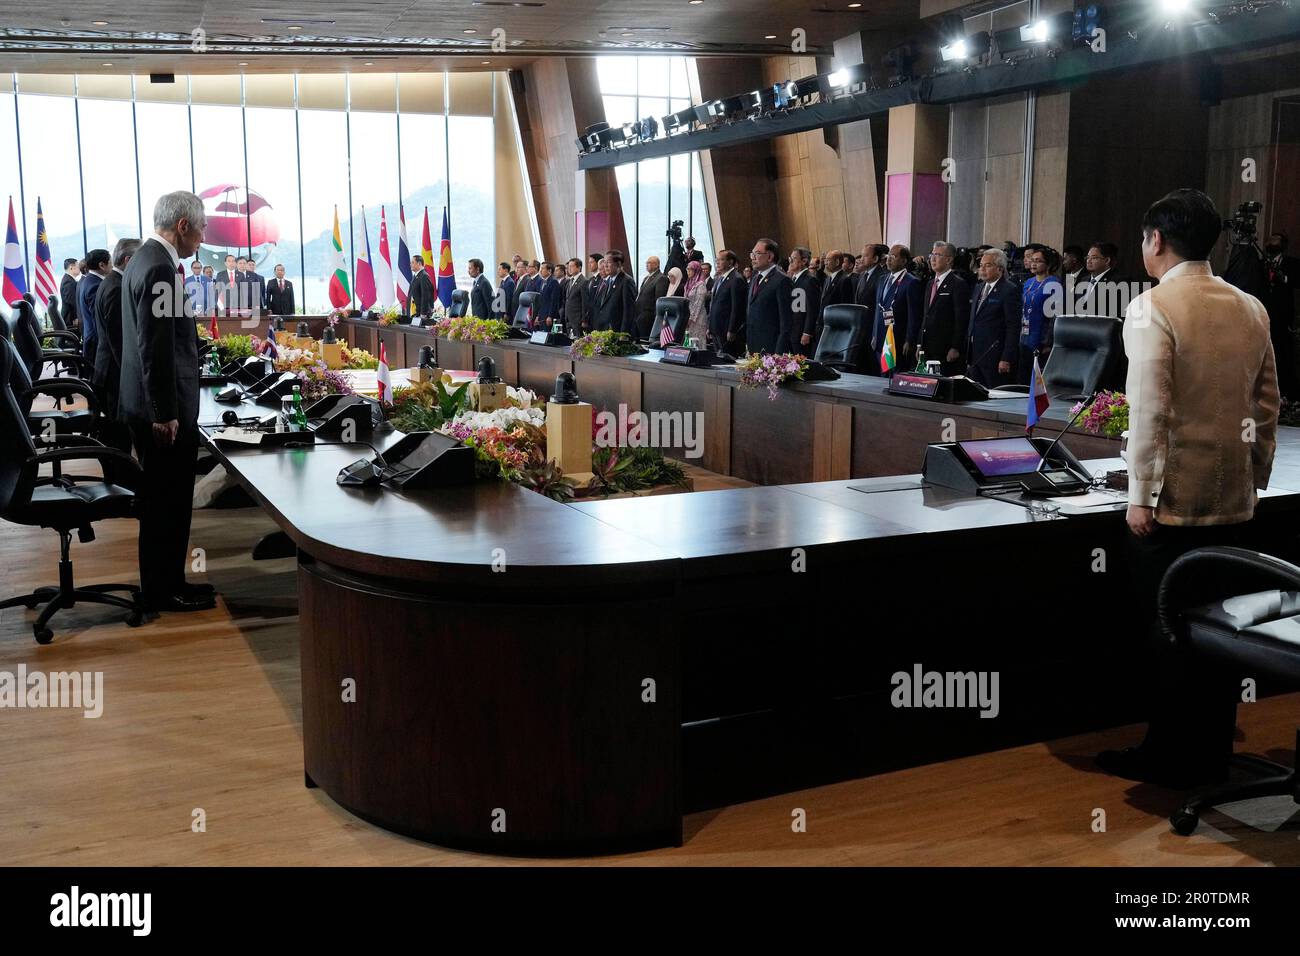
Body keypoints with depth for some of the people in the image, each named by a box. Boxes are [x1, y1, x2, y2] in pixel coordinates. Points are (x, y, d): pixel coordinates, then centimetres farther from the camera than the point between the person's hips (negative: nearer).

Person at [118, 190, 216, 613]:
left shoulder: (145, 258, 14)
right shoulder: (159, 268, -19)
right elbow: (155, 348, -23)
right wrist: (165, 414, -21)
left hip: (158, 406, 10)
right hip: (165, 409, -10)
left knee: (166, 500, 17)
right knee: (168, 502, 0)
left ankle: (167, 581, 26)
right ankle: (164, 592, 10)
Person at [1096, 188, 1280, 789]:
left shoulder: (1153, 307, -12)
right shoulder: (1250, 309, 7)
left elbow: (1149, 410, -17)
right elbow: (1268, 405, 10)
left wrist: (1139, 495, -11)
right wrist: (1255, 479, 19)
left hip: (1172, 500, -6)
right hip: (1233, 497, 6)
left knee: (1168, 633, 4)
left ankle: (1171, 759, 14)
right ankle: (1212, 755, 24)